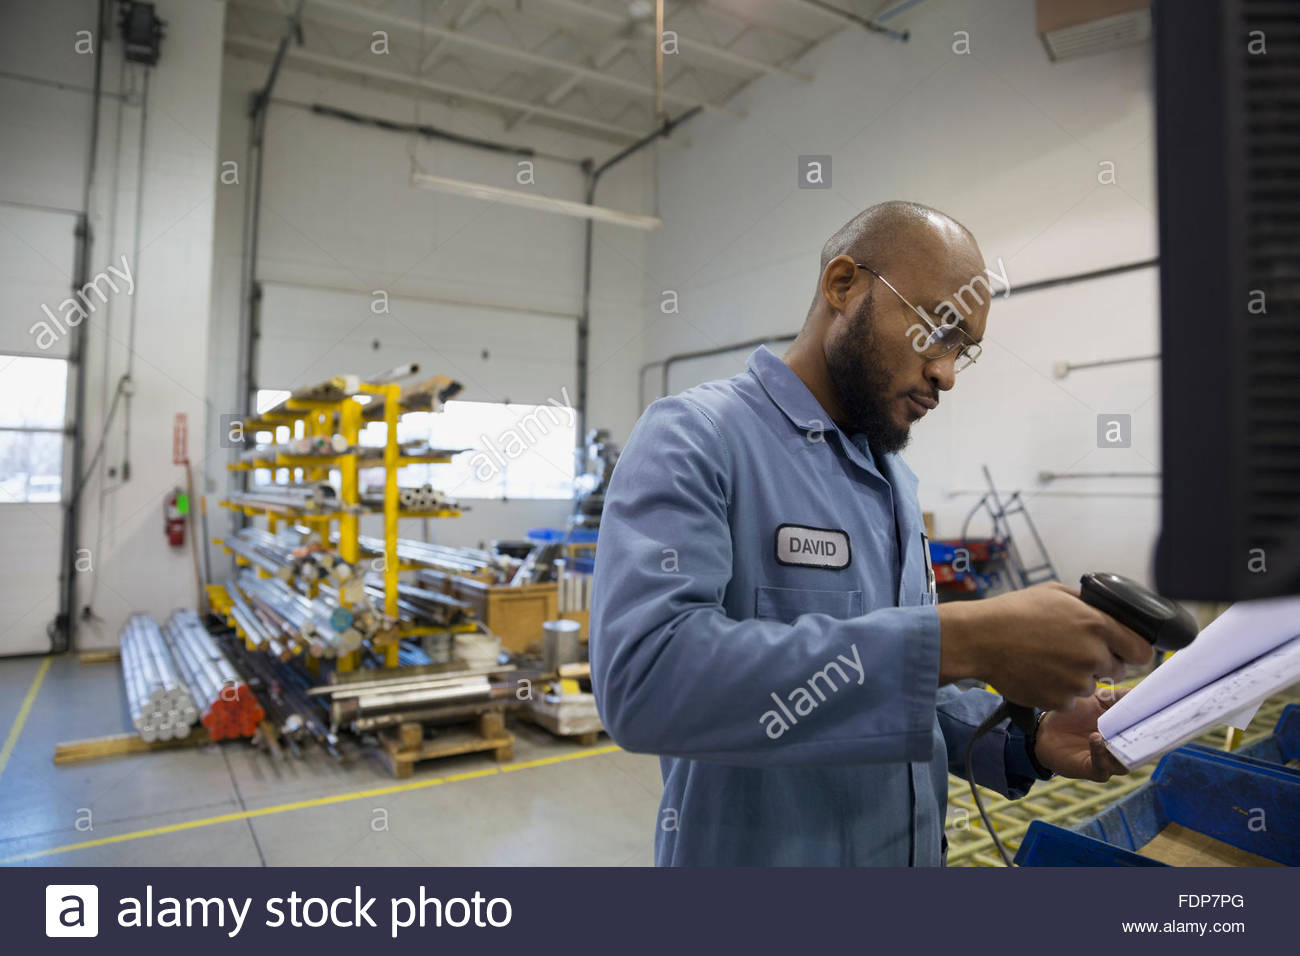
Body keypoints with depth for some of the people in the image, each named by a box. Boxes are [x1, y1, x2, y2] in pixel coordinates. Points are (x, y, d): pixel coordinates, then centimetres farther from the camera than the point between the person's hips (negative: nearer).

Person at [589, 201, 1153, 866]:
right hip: (757, 851, -7)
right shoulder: (694, 438, -19)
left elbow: (895, 689, 12)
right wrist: (953, 641, -35)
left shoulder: (894, 480, 6)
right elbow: (643, 674, -35)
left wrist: (1023, 742, -5)